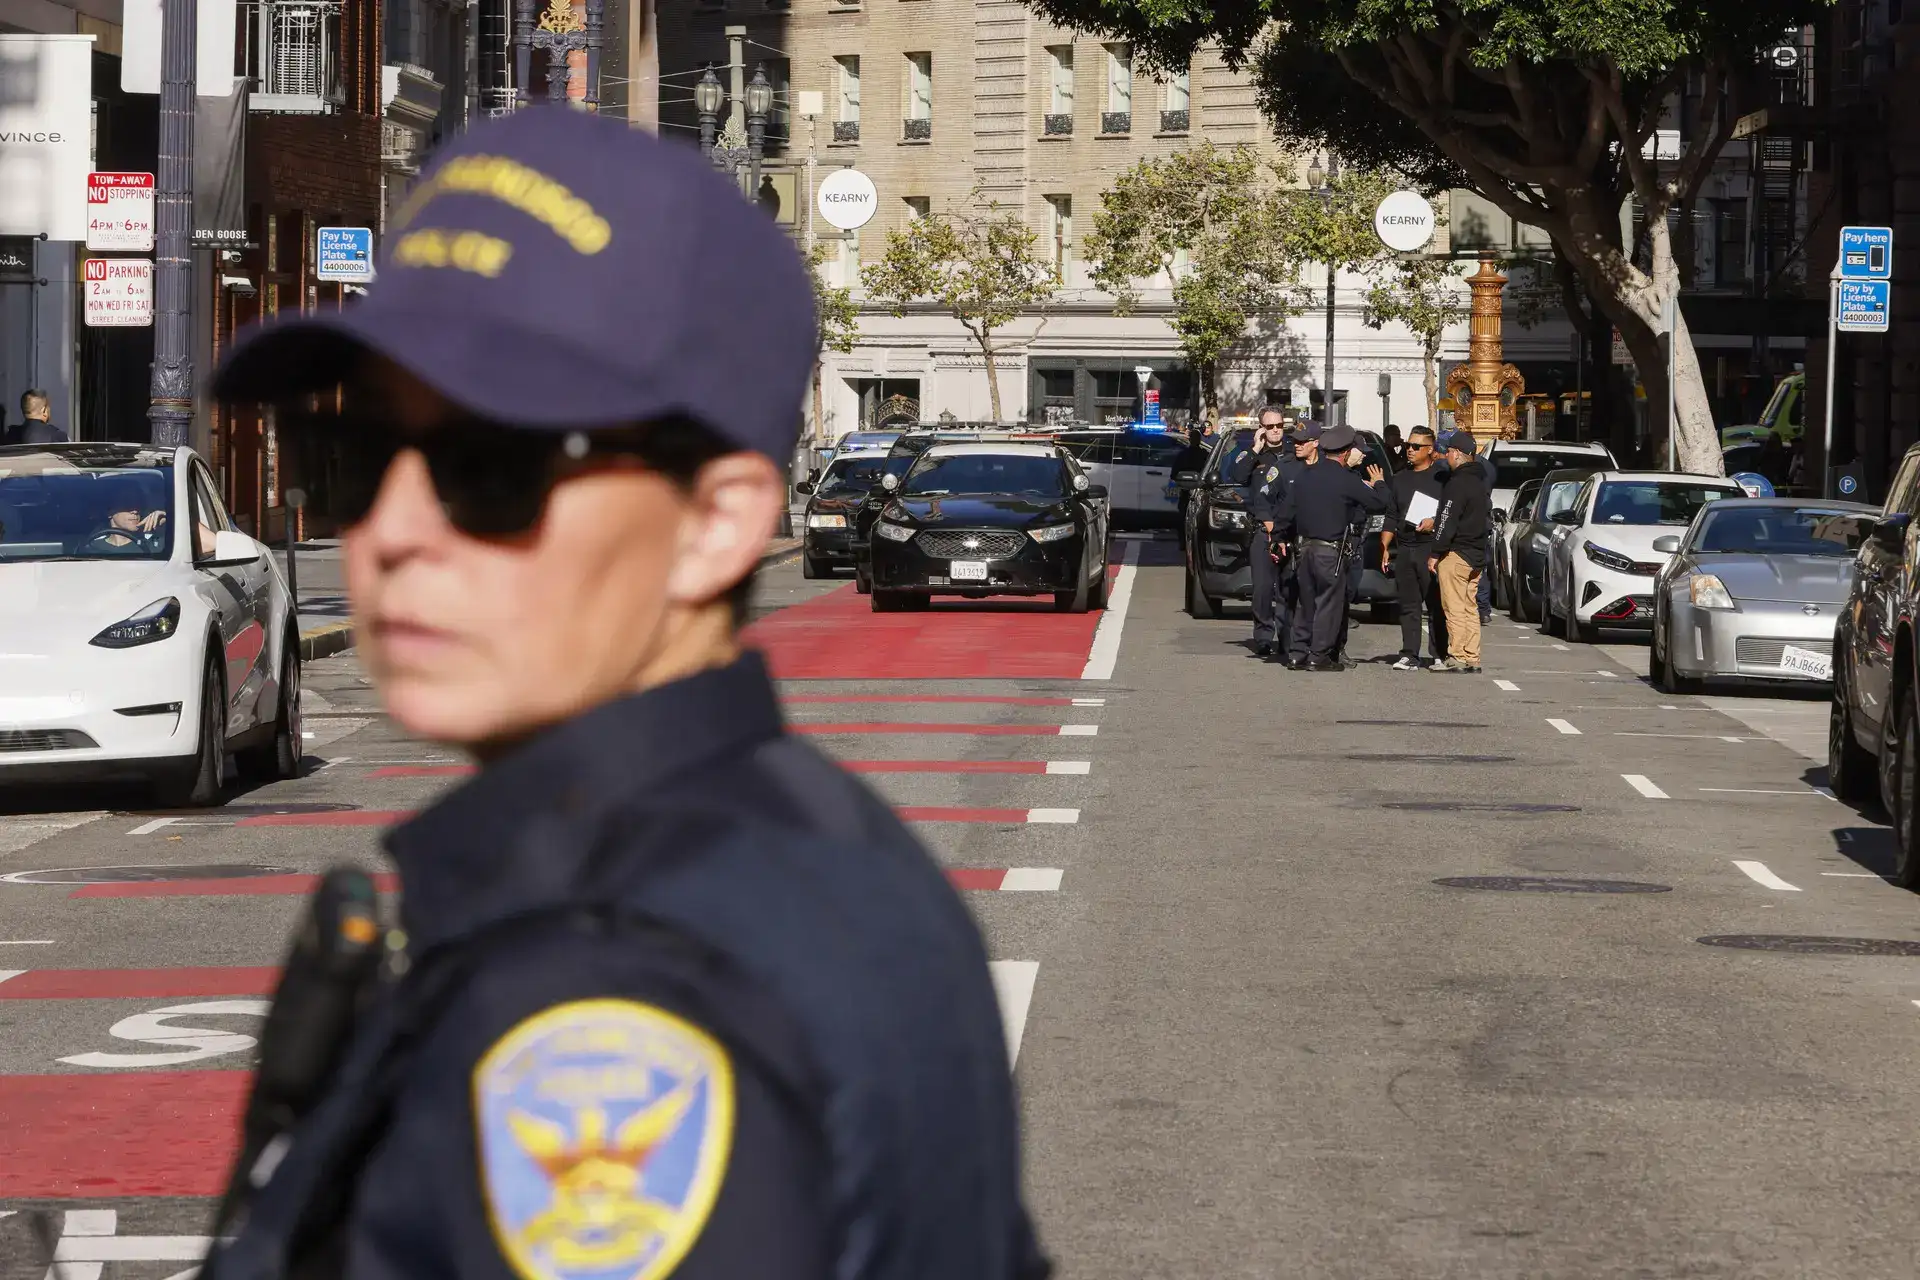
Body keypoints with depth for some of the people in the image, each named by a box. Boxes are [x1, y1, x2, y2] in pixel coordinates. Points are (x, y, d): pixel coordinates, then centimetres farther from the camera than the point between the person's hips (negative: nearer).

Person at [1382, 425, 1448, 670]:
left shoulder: (1441, 478, 1)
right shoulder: (1400, 479, 19)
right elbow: (1392, 518, 22)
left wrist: (1434, 522, -16)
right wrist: (1385, 547, 15)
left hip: (1432, 548, -6)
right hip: (1404, 549, 6)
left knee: (1436, 606, -6)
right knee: (1408, 606, 3)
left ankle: (1439, 655, -3)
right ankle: (1409, 656, 4)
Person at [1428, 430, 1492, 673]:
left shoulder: (1457, 484, -14)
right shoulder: (1479, 482, 16)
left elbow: (1447, 522, -18)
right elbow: (1488, 518, 21)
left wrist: (1435, 553, -14)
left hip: (1455, 553, -9)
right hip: (1477, 556, 9)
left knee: (1454, 608, -7)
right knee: (1470, 608, 10)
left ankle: (1456, 657, -9)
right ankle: (1472, 659, 9)